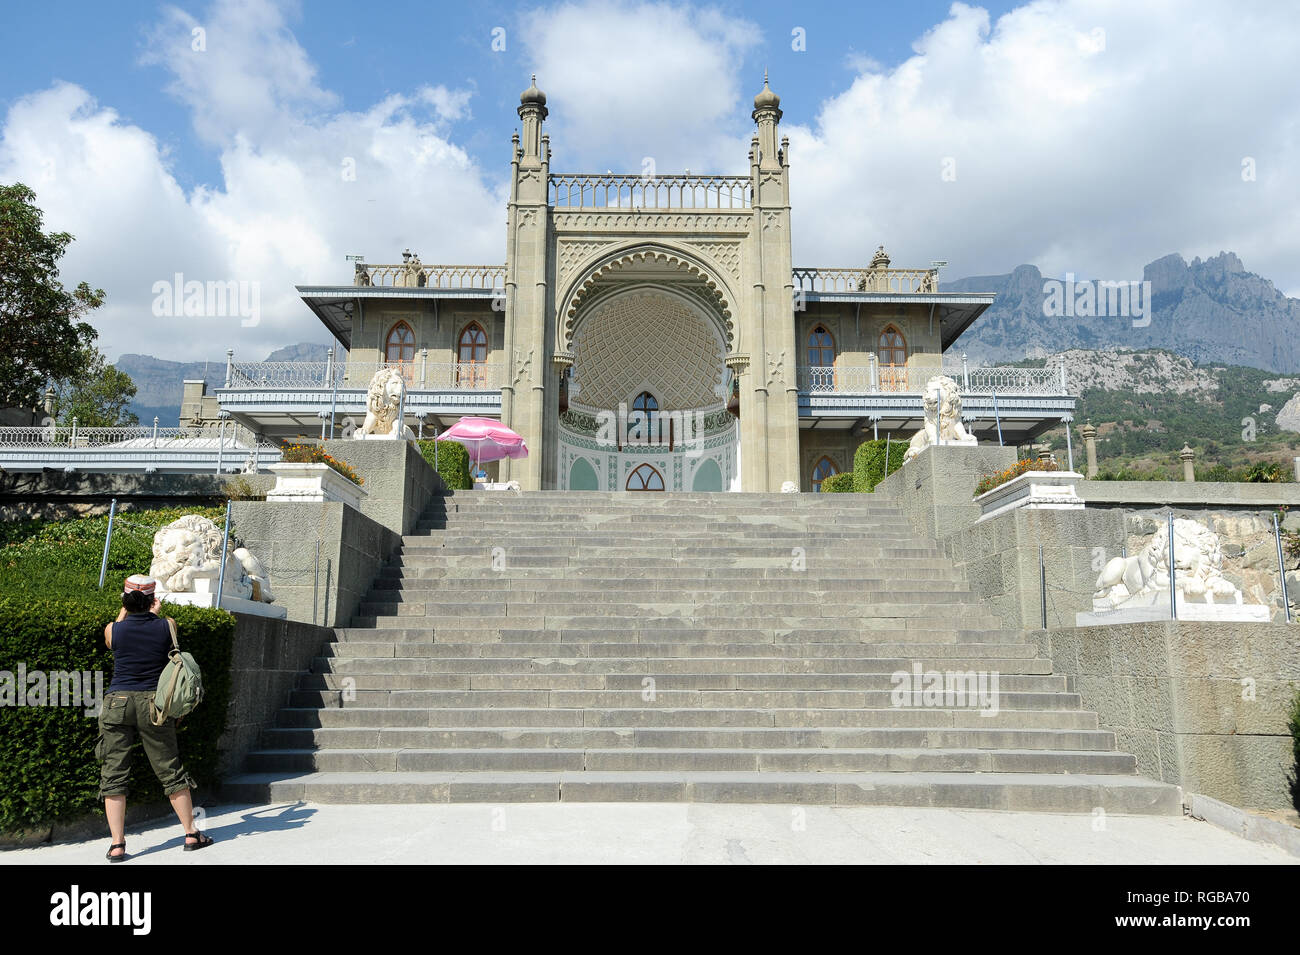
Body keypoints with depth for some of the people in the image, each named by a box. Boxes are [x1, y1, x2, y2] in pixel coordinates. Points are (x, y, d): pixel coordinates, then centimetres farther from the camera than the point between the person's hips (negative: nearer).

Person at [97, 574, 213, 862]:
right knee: (171, 771, 9)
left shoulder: (113, 629, -3)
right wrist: (154, 612, 34)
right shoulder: (167, 626, -3)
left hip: (117, 701, 0)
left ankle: (117, 845, 3)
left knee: (114, 776, 6)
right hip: (153, 702, 0)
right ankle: (191, 833, 16)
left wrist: (125, 609, 34)